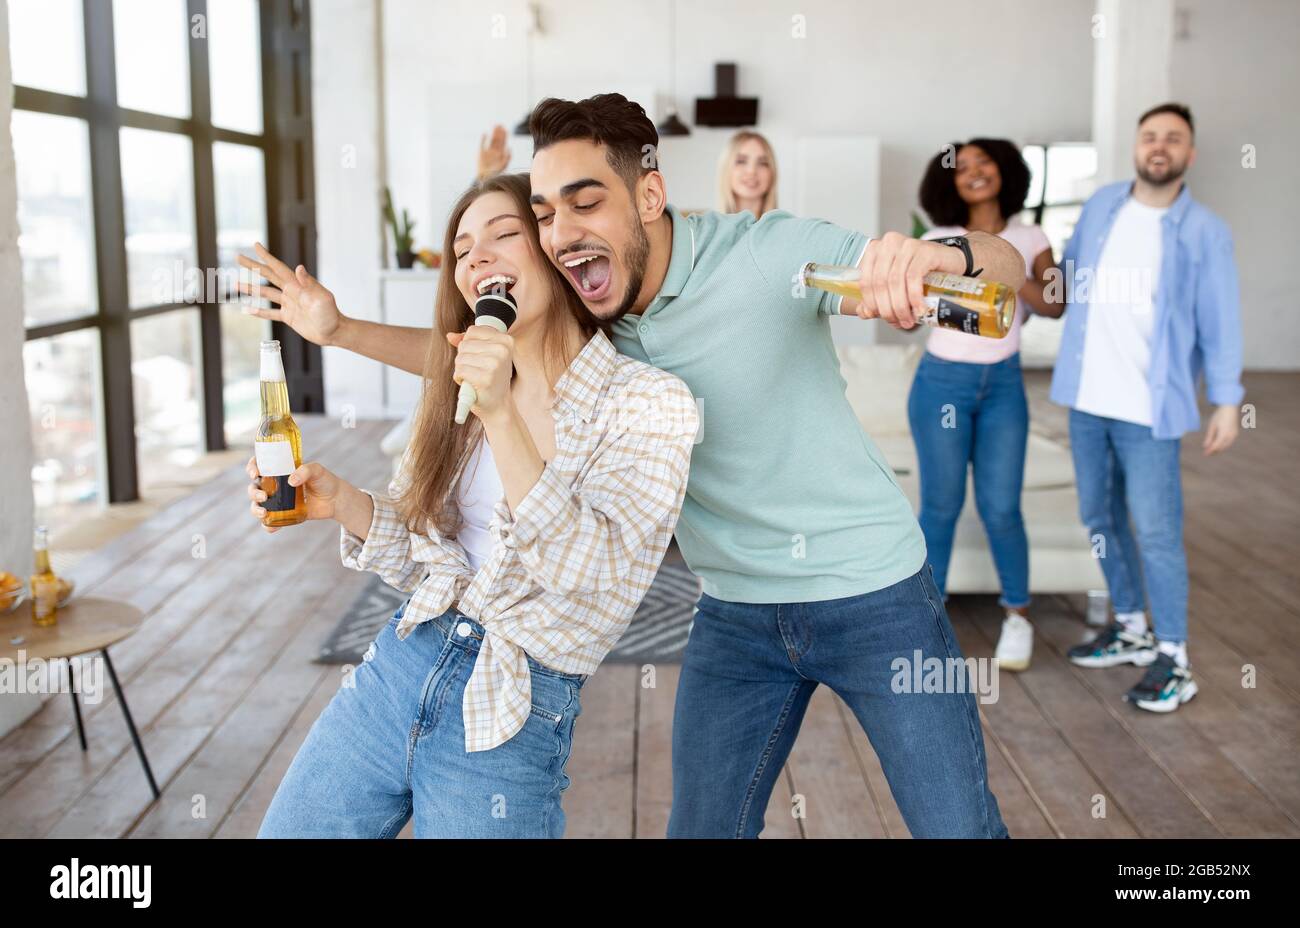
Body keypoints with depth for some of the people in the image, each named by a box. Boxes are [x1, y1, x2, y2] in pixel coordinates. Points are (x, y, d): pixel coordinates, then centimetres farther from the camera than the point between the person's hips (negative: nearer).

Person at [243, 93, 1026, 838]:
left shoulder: (769, 255, -21)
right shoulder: (579, 324, -6)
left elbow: (1008, 266, -23)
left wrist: (940, 256, -46)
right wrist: (340, 330, 3)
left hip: (872, 595, -3)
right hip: (735, 616, 4)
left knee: (960, 827, 4)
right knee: (703, 827, 11)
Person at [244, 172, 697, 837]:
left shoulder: (648, 401, -11)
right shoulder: (461, 389, 8)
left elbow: (602, 583, -22)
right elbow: (420, 559, 11)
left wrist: (502, 417, -28)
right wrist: (342, 502, -9)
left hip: (513, 721, -5)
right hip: (399, 665, 6)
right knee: (283, 831, 12)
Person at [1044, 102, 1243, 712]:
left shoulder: (1203, 232, -3)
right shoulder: (1100, 206, 8)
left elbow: (1219, 323, -4)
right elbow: (1068, 273, 24)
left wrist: (1226, 400, -7)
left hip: (1150, 406, -5)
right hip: (1087, 399, 5)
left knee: (1156, 532, -7)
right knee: (1100, 518, 14)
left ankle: (1173, 657, 6)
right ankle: (1131, 627, 32)